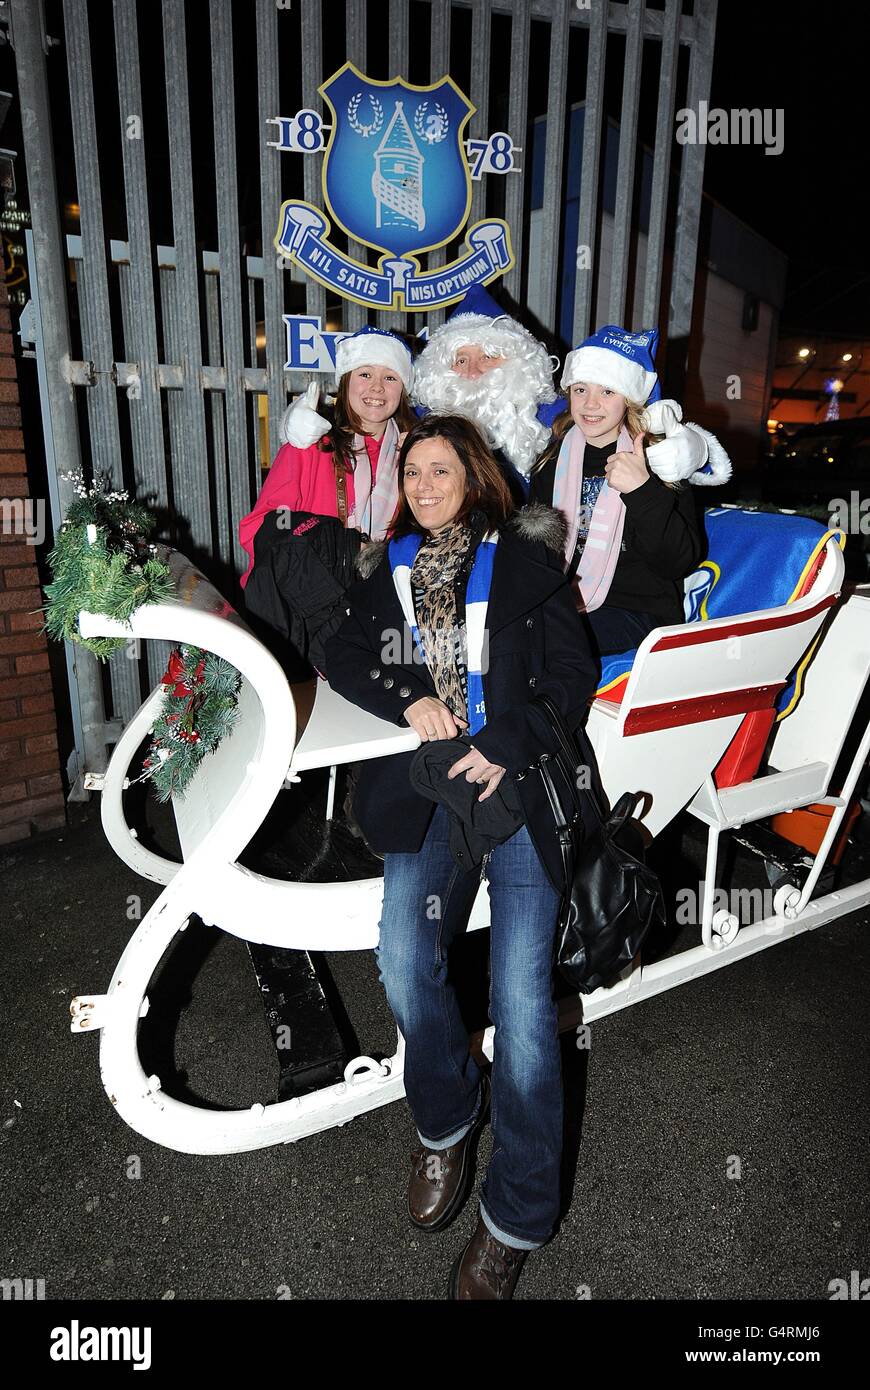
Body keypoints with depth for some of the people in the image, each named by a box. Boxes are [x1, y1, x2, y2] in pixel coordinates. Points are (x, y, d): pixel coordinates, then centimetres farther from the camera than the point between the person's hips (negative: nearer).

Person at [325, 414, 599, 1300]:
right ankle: (445, 1121, 15)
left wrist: (507, 746, -11)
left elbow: (573, 671, 2)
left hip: (518, 777, -2)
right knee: (404, 960, -17)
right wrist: (408, 700, -6)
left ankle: (517, 1217, 9)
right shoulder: (386, 570, 17)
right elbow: (342, 659, 13)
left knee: (521, 992, -11)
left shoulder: (525, 560, 6)